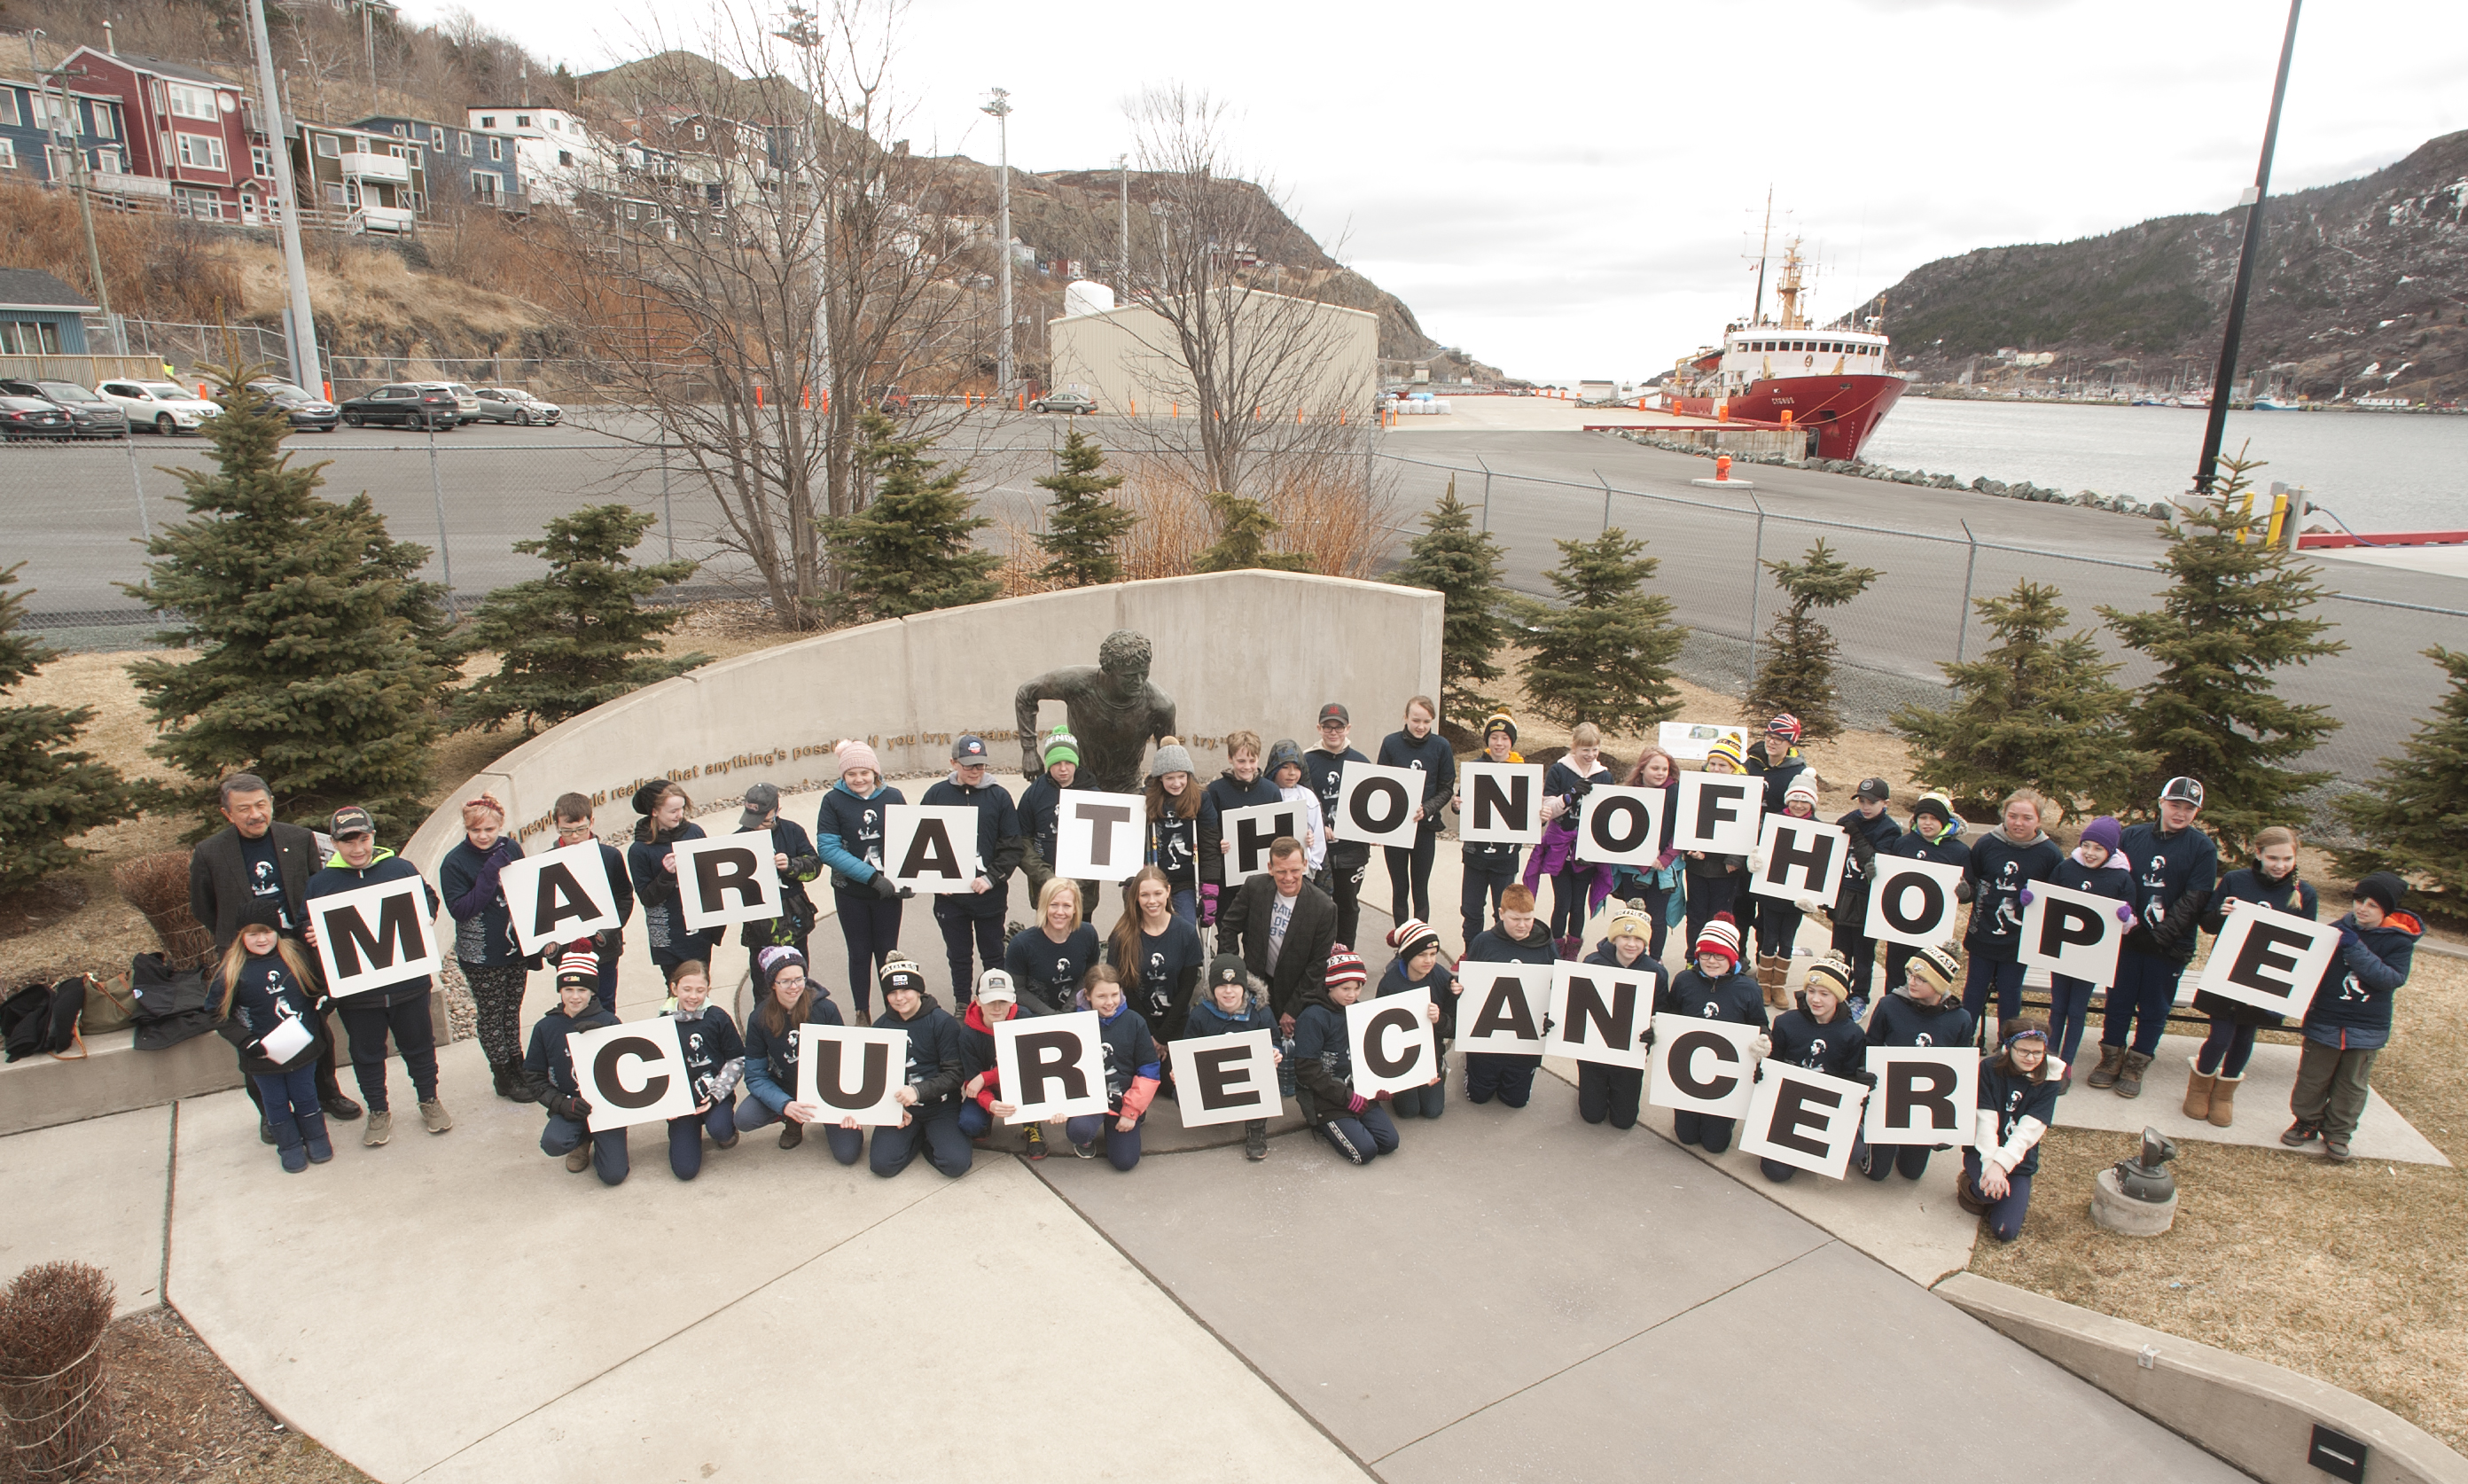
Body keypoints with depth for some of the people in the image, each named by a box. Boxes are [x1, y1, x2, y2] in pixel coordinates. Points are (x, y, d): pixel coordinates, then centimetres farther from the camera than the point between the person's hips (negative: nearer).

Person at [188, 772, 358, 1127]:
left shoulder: (300, 839, -5)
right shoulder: (209, 853, -9)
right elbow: (202, 910, 5)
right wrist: (236, 944, 5)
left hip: (303, 952, 2)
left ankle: (327, 1095, 35)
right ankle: (270, 1113, 27)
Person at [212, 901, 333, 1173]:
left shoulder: (294, 956, -3)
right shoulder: (232, 972, -11)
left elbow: (317, 990, 10)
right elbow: (220, 1016, -8)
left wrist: (317, 1020, -3)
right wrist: (246, 1042, -16)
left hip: (303, 1047, 1)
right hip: (264, 1056, -1)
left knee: (305, 1096, 15)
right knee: (276, 1103, 13)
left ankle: (316, 1138, 32)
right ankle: (290, 1146, 29)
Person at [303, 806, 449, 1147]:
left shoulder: (401, 869, -1)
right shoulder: (320, 883, -1)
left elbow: (429, 899, 12)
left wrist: (425, 917, -9)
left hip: (408, 982, 0)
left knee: (419, 1045, 14)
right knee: (366, 1053, 13)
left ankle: (429, 1101, 32)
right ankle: (378, 1112, 30)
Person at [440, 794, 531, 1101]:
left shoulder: (511, 848, -2)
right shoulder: (455, 863, -14)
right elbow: (460, 909, -20)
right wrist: (489, 875, -28)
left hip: (516, 947, 4)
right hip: (482, 956, -4)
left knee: (512, 1010, 17)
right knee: (492, 1015, 6)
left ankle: (517, 1066, 30)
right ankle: (502, 1075, 19)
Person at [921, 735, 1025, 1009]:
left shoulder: (998, 796, -2)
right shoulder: (936, 794, 0)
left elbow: (1013, 846, -3)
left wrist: (991, 878, -13)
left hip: (990, 894, -1)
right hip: (949, 894, 1)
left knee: (993, 954, 11)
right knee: (958, 955, 14)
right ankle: (962, 1007, 28)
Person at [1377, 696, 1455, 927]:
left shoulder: (1441, 746, -3)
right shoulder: (1391, 743, -2)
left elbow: (1447, 789, 0)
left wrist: (1426, 809, -18)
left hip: (1425, 827, -1)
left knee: (1420, 890, 5)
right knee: (1399, 888, 8)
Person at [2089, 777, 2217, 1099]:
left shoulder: (2203, 848, -5)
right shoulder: (2133, 836, 2)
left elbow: (2193, 900, -11)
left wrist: (2159, 935, -19)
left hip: (2171, 947, -2)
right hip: (2128, 939, 2)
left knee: (2154, 1009, 10)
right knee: (2118, 1002, 11)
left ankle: (2135, 1066, 23)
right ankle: (2112, 1058, 26)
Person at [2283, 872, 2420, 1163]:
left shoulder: (2400, 941, -8)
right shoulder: (2337, 930, -5)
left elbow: (2393, 978, -21)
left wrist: (2356, 949, -29)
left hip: (2367, 1029, 0)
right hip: (2324, 1021, 1)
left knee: (2352, 1084, 13)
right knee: (2312, 1078, 9)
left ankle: (2338, 1133, 27)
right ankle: (2307, 1122, 27)